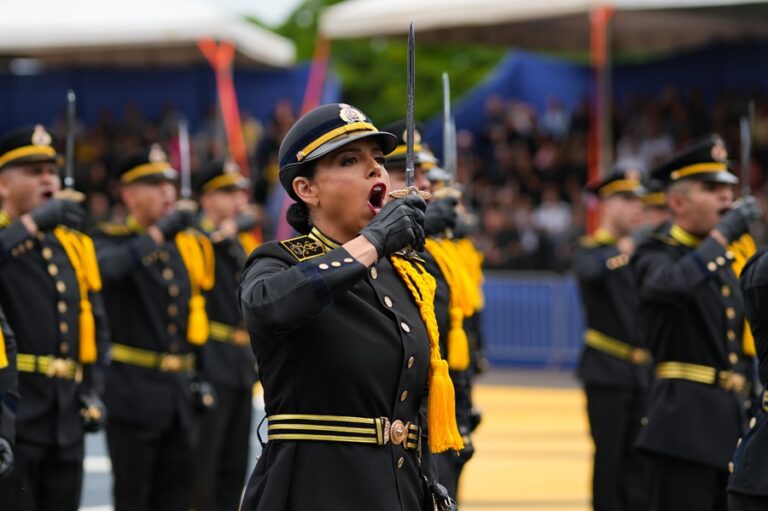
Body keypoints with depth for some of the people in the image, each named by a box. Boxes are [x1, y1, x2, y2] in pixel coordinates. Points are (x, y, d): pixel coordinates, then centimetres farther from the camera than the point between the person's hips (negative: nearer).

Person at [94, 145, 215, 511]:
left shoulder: (187, 246, 13)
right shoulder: (112, 242, -5)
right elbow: (108, 267, -32)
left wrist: (198, 376, 16)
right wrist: (159, 232, -30)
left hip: (178, 391, 6)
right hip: (132, 393, -6)